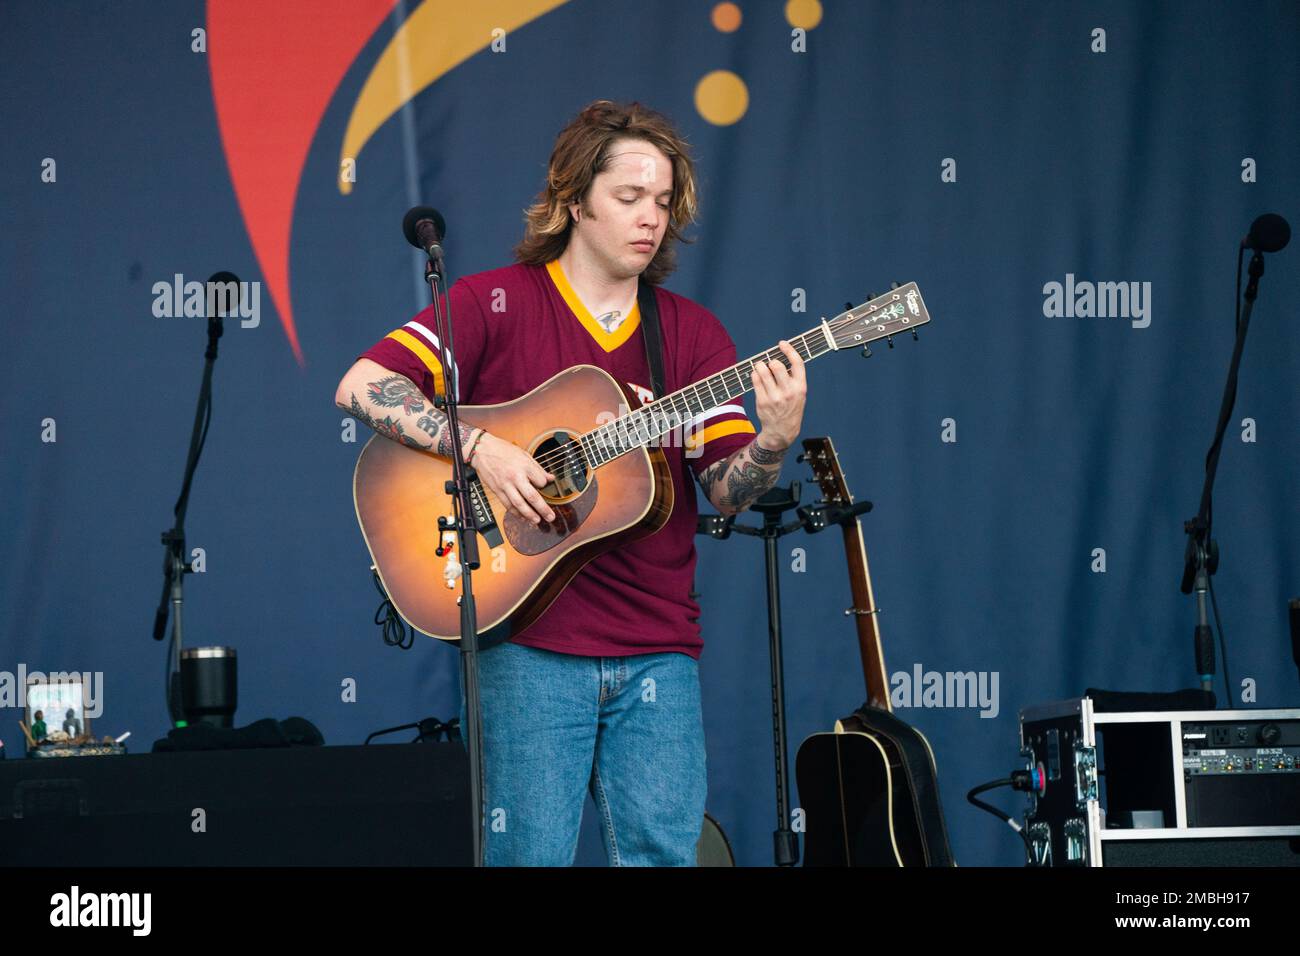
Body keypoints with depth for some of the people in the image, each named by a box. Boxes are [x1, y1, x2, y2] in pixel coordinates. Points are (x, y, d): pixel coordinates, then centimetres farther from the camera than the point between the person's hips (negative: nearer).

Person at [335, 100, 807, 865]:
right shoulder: (497, 304, 2)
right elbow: (361, 386, -7)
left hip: (658, 651, 3)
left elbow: (728, 492, 4)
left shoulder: (692, 334, 11)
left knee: (664, 850, -2)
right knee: (532, 853, -6)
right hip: (529, 639, -3)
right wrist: (479, 446, -17)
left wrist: (775, 442, -17)